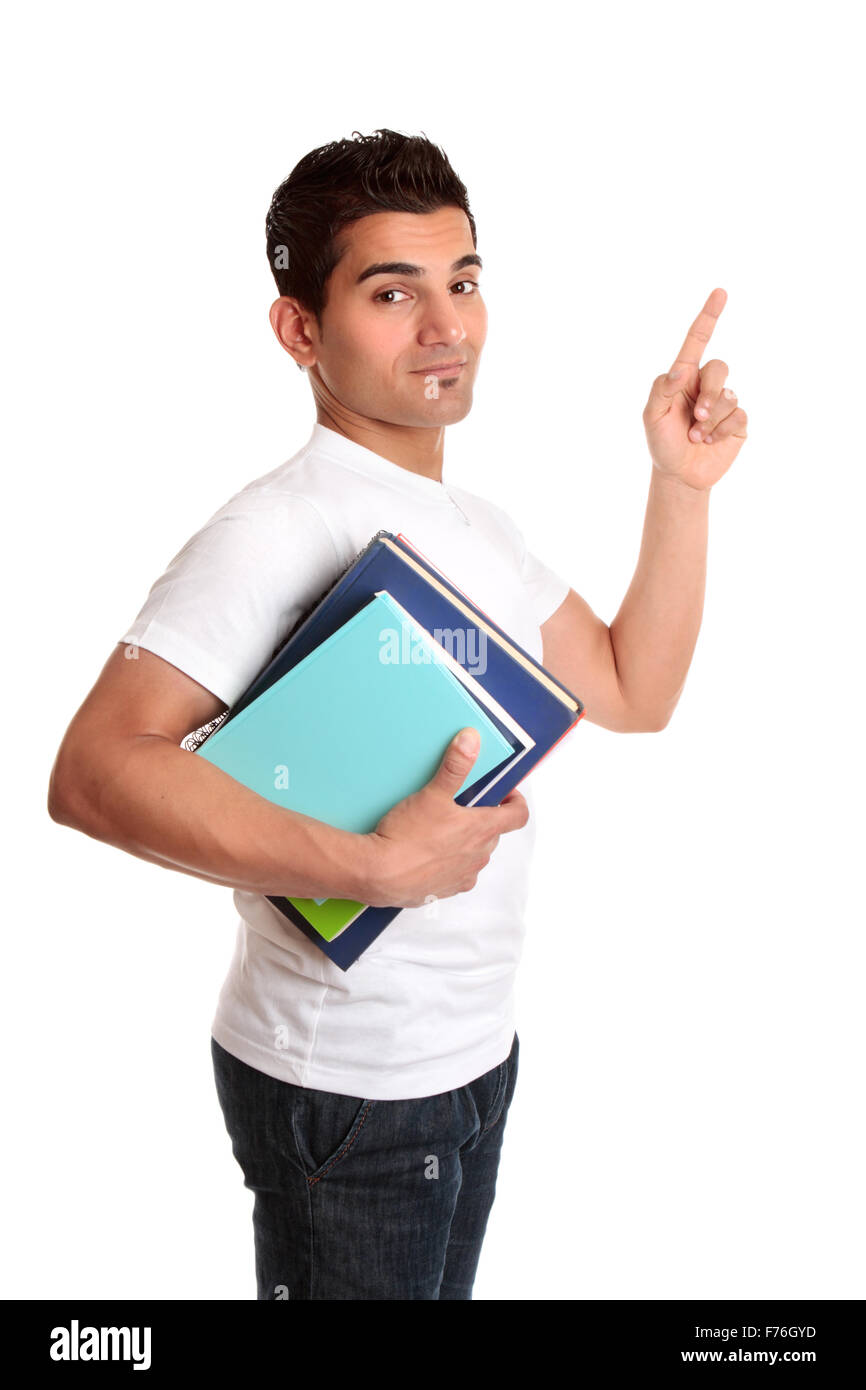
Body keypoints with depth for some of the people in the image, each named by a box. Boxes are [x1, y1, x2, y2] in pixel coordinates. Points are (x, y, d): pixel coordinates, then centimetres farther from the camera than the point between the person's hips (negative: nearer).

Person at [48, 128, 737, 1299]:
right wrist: (373, 867, -34)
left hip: (475, 1049, 8)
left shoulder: (475, 523, 8)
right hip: (342, 1086, -8)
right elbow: (94, 773, -31)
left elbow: (632, 696, 8)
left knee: (441, 1286, 24)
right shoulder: (278, 531, -22)